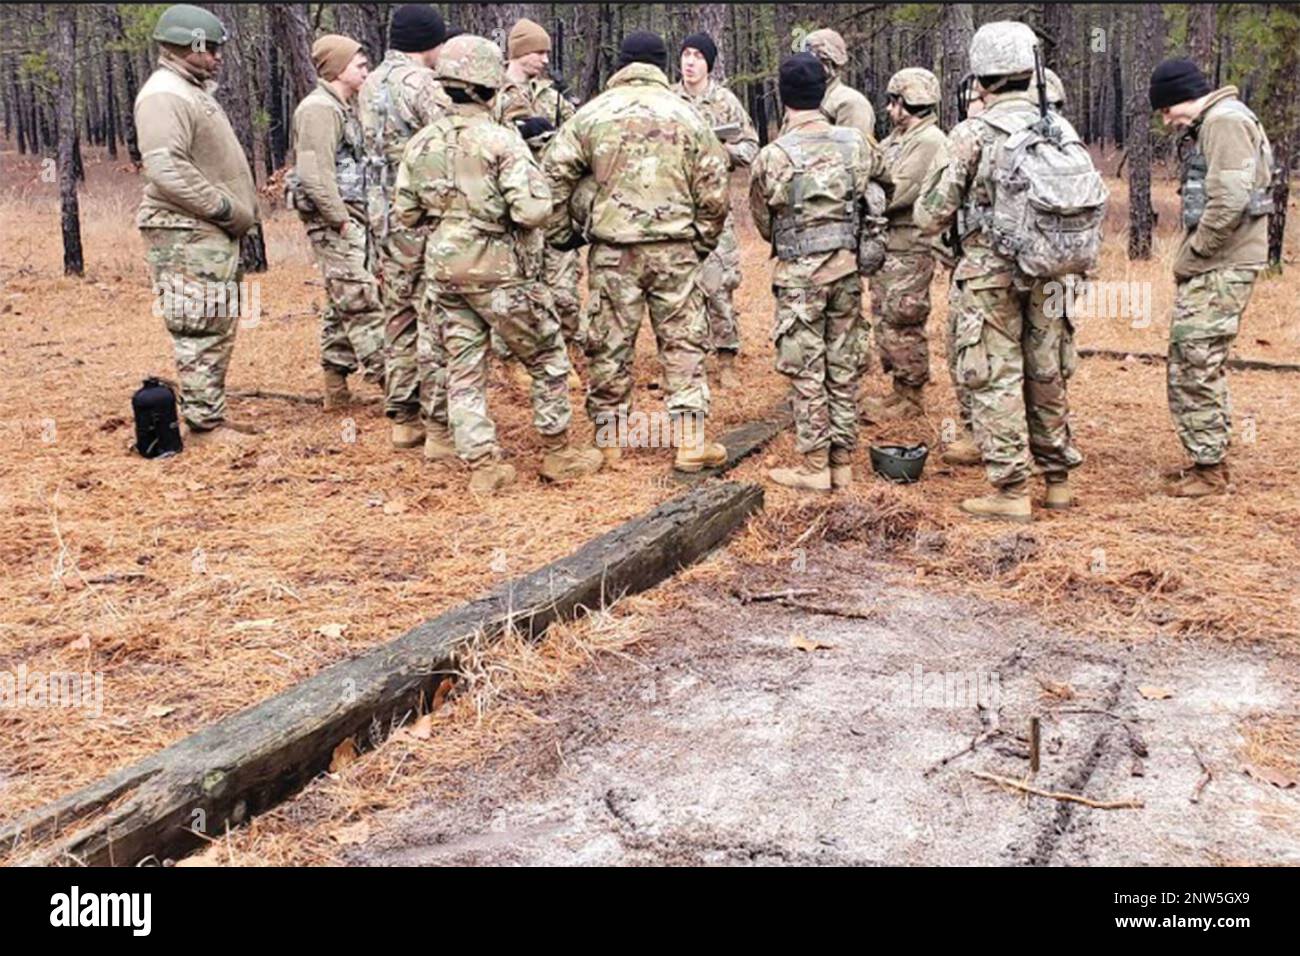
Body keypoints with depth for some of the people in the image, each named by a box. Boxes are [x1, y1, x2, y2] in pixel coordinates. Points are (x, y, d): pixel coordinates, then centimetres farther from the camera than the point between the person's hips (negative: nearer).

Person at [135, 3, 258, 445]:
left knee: (218, 328, 13)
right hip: (186, 234, -10)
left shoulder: (195, 90, 20)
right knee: (201, 329, -7)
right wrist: (226, 208, -19)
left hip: (213, 232, 10)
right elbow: (167, 169, -24)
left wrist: (239, 210, 13)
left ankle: (212, 414, 21)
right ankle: (203, 422, -2)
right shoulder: (164, 95, -13)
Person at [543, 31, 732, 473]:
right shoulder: (686, 115, 5)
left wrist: (560, 234, 13)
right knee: (684, 343, 7)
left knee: (609, 345, 9)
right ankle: (689, 440, 5)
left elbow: (553, 174, 2)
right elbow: (713, 190, 6)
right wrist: (703, 245, 18)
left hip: (613, 250, 0)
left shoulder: (592, 114, 3)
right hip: (676, 248, 0)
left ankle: (607, 438, 18)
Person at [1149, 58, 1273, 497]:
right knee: (1190, 362, 16)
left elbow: (1229, 201, -22)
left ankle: (1209, 469, 1)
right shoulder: (1206, 127, 19)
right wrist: (1191, 256, 10)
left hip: (1222, 266, -10)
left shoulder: (1226, 121, -12)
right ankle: (1209, 457, 25)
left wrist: (1192, 256, -15)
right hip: (1209, 265, 10)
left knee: (1197, 364, -7)